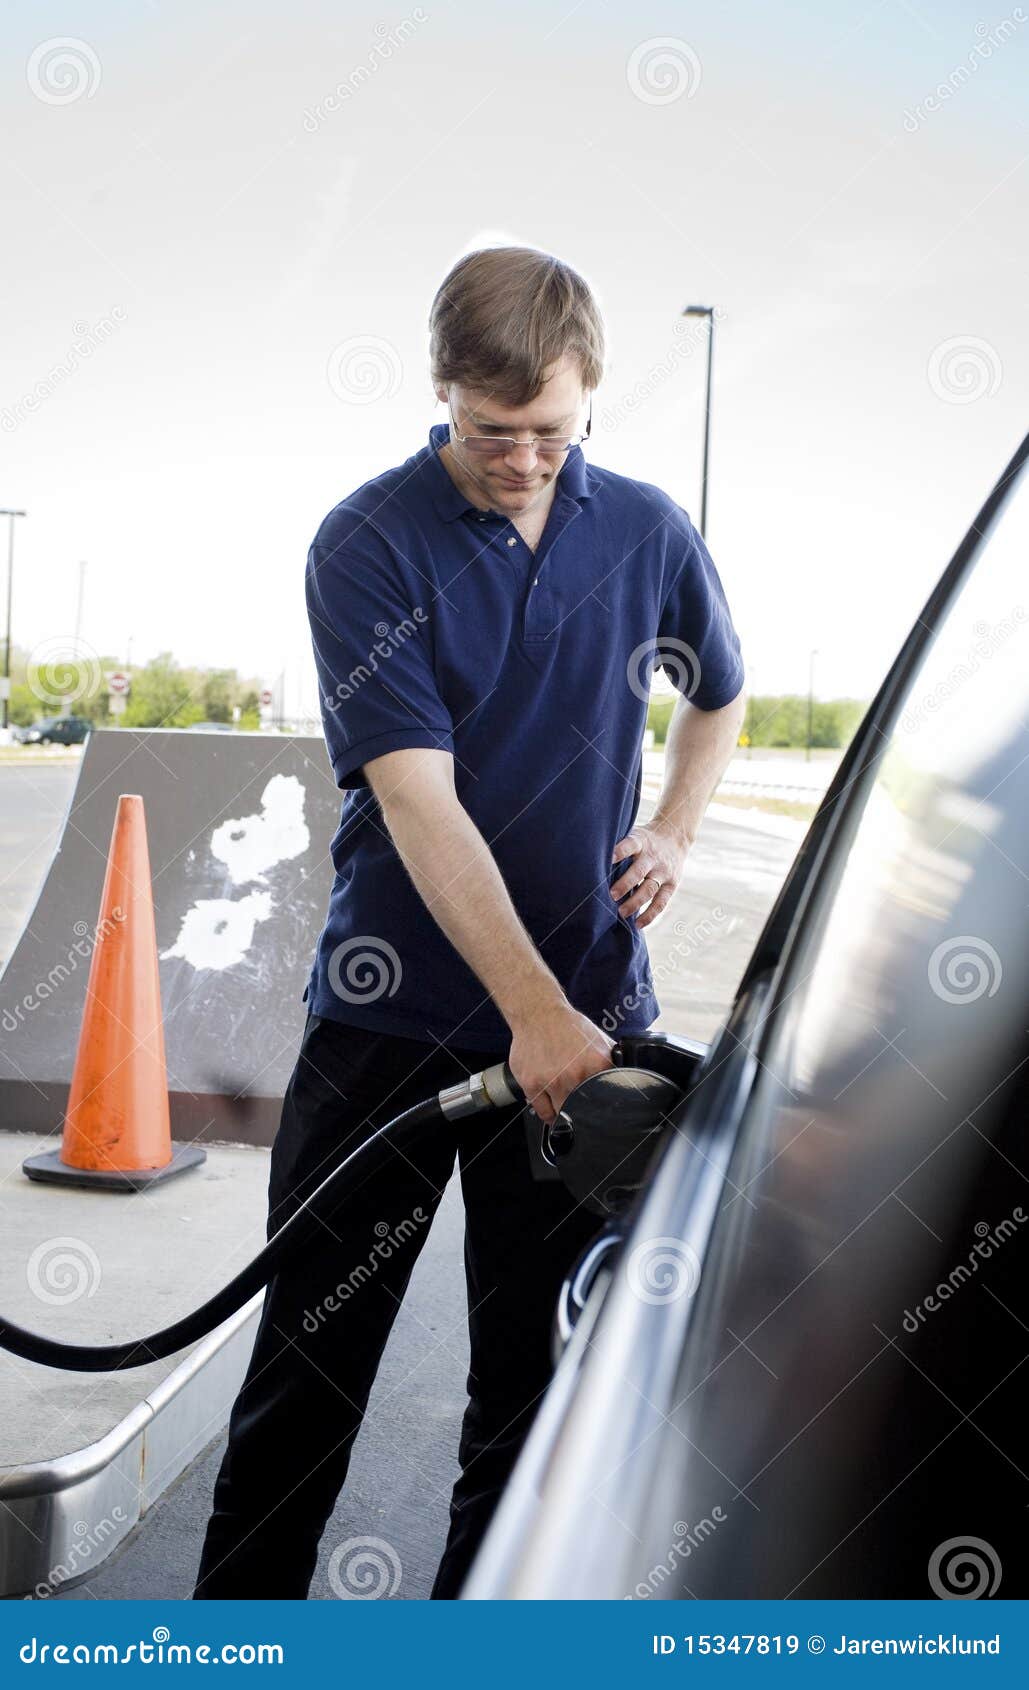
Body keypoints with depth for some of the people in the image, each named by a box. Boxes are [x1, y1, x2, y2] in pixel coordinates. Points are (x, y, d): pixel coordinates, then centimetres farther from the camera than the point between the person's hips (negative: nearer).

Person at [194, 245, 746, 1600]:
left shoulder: (651, 534, 3)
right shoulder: (369, 546, -9)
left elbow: (719, 696, 22)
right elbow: (418, 799, -16)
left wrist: (674, 832, 2)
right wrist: (531, 1012, -22)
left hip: (584, 1015, 3)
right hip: (392, 1013, -2)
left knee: (536, 1367, 12)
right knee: (310, 1351, 7)